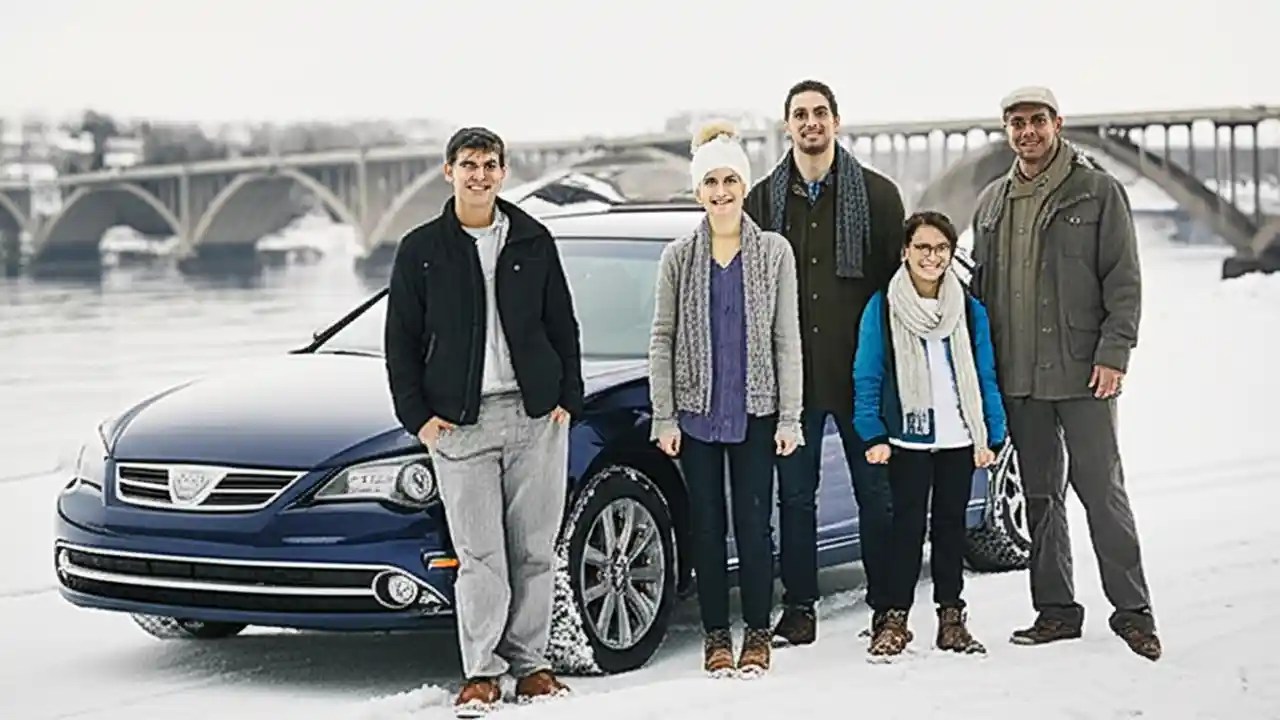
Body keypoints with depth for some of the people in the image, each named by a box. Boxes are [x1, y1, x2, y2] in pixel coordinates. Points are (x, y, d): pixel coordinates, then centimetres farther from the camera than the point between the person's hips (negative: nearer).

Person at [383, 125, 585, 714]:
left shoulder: (533, 241, 9)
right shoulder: (421, 249, 5)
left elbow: (563, 327, 12)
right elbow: (400, 341, 6)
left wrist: (568, 399, 3)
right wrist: (418, 416, -2)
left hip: (536, 416, 2)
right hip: (459, 421, -1)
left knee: (535, 549, 5)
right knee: (479, 554, -4)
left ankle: (530, 662, 15)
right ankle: (481, 671, 4)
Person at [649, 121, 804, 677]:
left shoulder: (774, 251, 3)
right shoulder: (679, 256, 4)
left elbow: (787, 338, 2)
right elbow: (661, 339, 4)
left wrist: (789, 417, -3)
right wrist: (664, 417, -3)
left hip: (754, 412, -1)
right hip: (696, 412, 1)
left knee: (753, 525, 0)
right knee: (707, 527, 5)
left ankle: (757, 634, 12)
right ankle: (716, 635, 15)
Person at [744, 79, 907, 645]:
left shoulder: (877, 194, 3)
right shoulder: (764, 200, 9)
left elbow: (899, 278, 3)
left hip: (860, 369, -2)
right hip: (790, 371, 2)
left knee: (875, 488, 5)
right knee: (795, 492, 5)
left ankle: (887, 606, 13)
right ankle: (799, 609, 13)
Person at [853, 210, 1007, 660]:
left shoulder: (970, 310, 7)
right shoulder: (882, 309, -1)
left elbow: (985, 378, 9)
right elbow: (867, 378, -1)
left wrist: (992, 436, 3)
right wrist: (873, 435, -9)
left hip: (959, 438, 3)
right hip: (908, 437, -3)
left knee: (951, 524, 9)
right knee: (908, 526, -2)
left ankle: (951, 617, 15)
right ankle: (896, 618, 3)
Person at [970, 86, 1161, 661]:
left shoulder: (1098, 192, 0)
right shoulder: (992, 202, 14)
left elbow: (1124, 280, -4)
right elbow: (981, 285, 19)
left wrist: (1113, 352, -13)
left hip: (1082, 373, -5)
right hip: (1018, 376, 5)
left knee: (1101, 490, -4)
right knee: (1040, 496, 9)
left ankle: (1132, 610, 4)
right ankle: (1055, 610, 17)